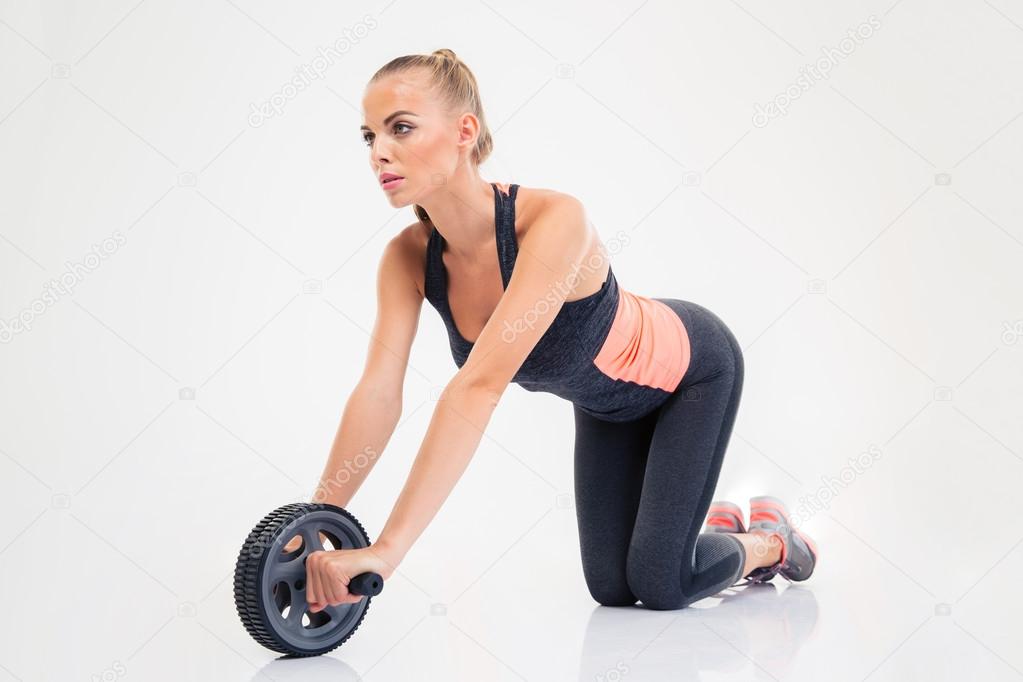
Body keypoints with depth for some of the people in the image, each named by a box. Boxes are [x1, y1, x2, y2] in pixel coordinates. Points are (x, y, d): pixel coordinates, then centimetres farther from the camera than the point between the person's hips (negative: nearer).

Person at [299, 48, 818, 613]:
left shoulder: (553, 220, -43)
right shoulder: (409, 256, -23)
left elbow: (478, 387, -51)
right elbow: (378, 392, -25)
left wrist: (387, 549, -55)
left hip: (690, 367, -5)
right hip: (605, 399, 6)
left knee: (660, 584, -8)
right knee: (611, 587, 8)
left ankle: (770, 539, 24)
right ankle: (719, 524, 38)